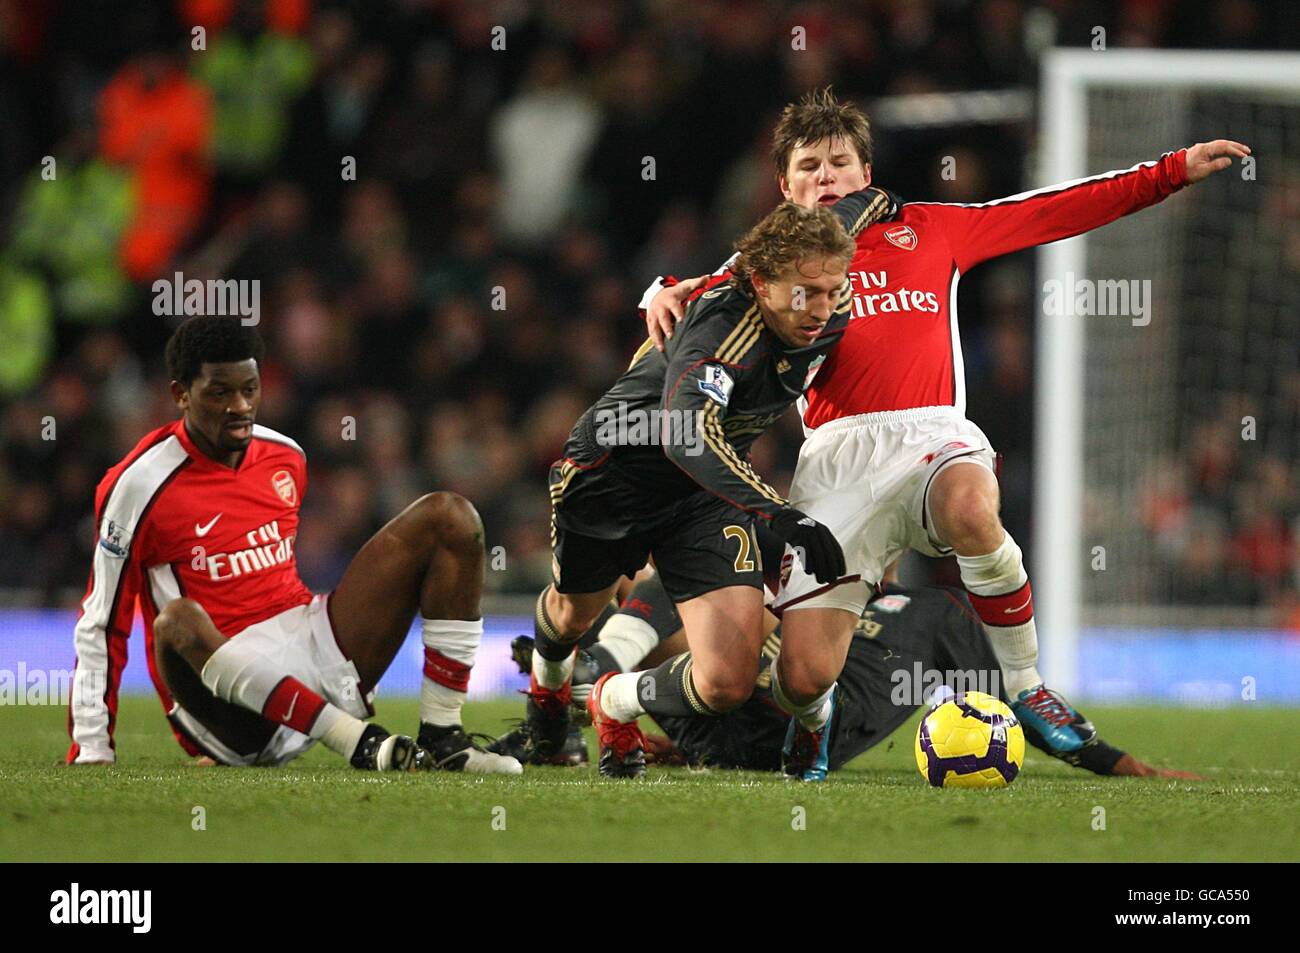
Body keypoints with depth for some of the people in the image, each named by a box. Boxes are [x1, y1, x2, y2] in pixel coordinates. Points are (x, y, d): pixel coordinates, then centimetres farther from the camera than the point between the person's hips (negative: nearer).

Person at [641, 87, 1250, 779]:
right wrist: (666, 294, -10)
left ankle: (1025, 689, -17)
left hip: (932, 436, 0)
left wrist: (1173, 172, 19)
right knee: (803, 674, -14)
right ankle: (811, 716, 27)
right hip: (837, 455, 0)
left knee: (970, 509, -40)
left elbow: (1059, 209, 22)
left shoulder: (926, 229, 21)